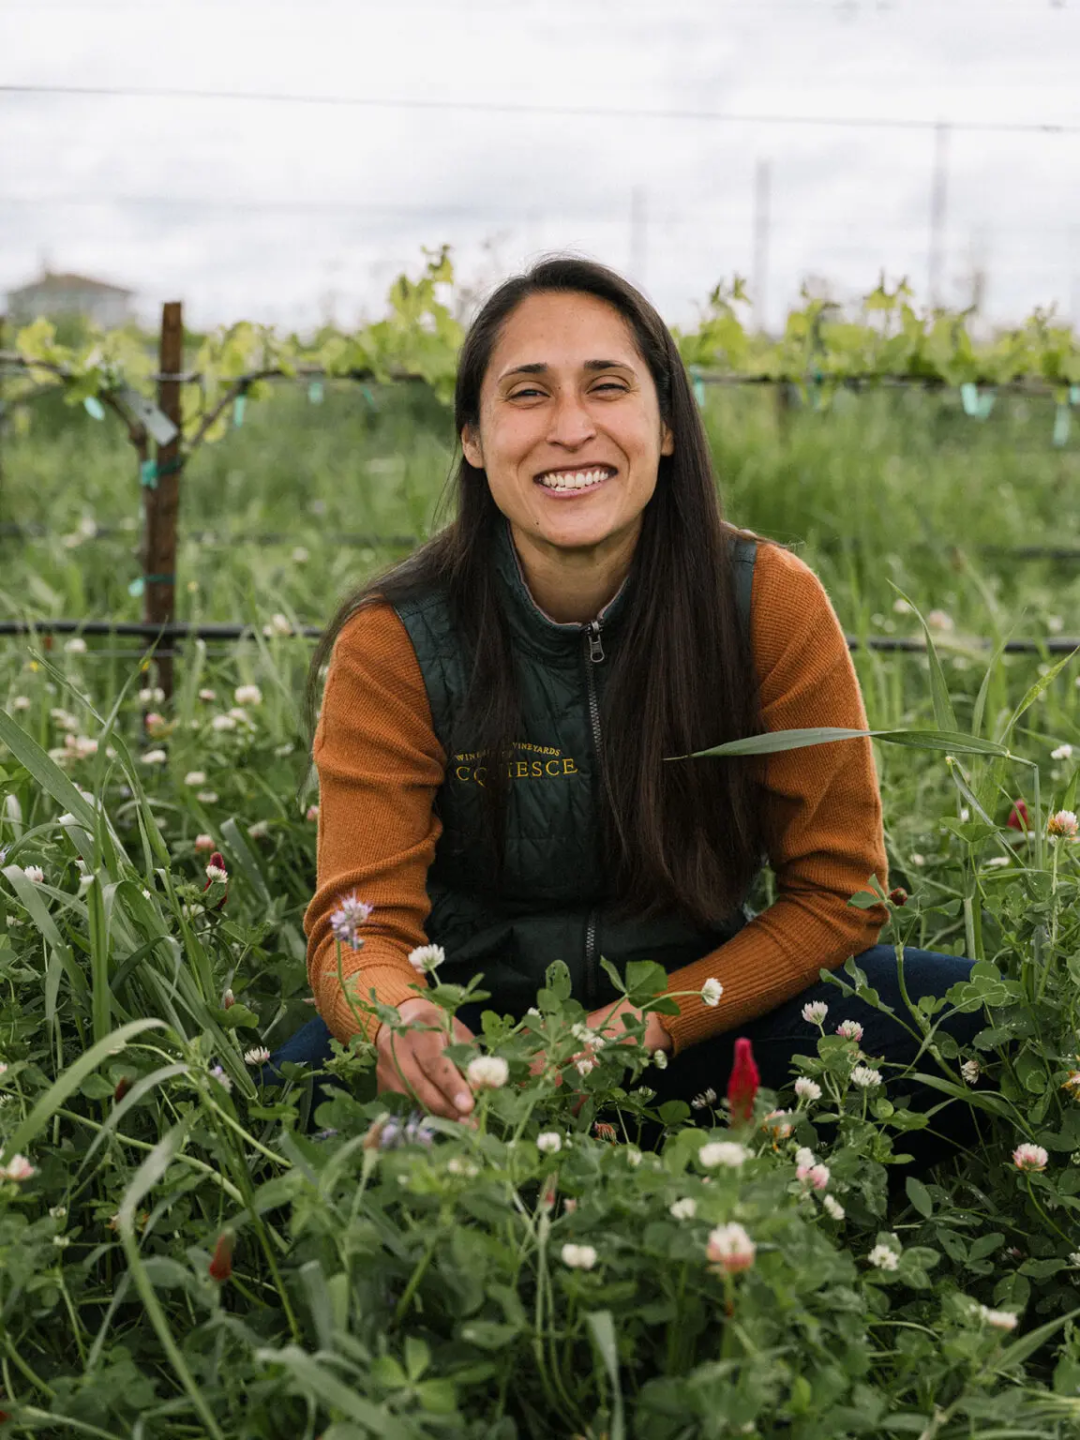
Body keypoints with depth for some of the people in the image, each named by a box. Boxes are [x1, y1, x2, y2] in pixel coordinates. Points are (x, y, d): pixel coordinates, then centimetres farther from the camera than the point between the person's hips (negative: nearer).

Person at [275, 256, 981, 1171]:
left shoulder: (770, 605, -11)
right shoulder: (395, 644, -13)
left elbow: (837, 893, -6)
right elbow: (362, 920, -15)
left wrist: (649, 1024, -19)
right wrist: (400, 1020, -41)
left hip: (692, 1018, 1)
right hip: (477, 1032, -1)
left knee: (962, 1017, -24)